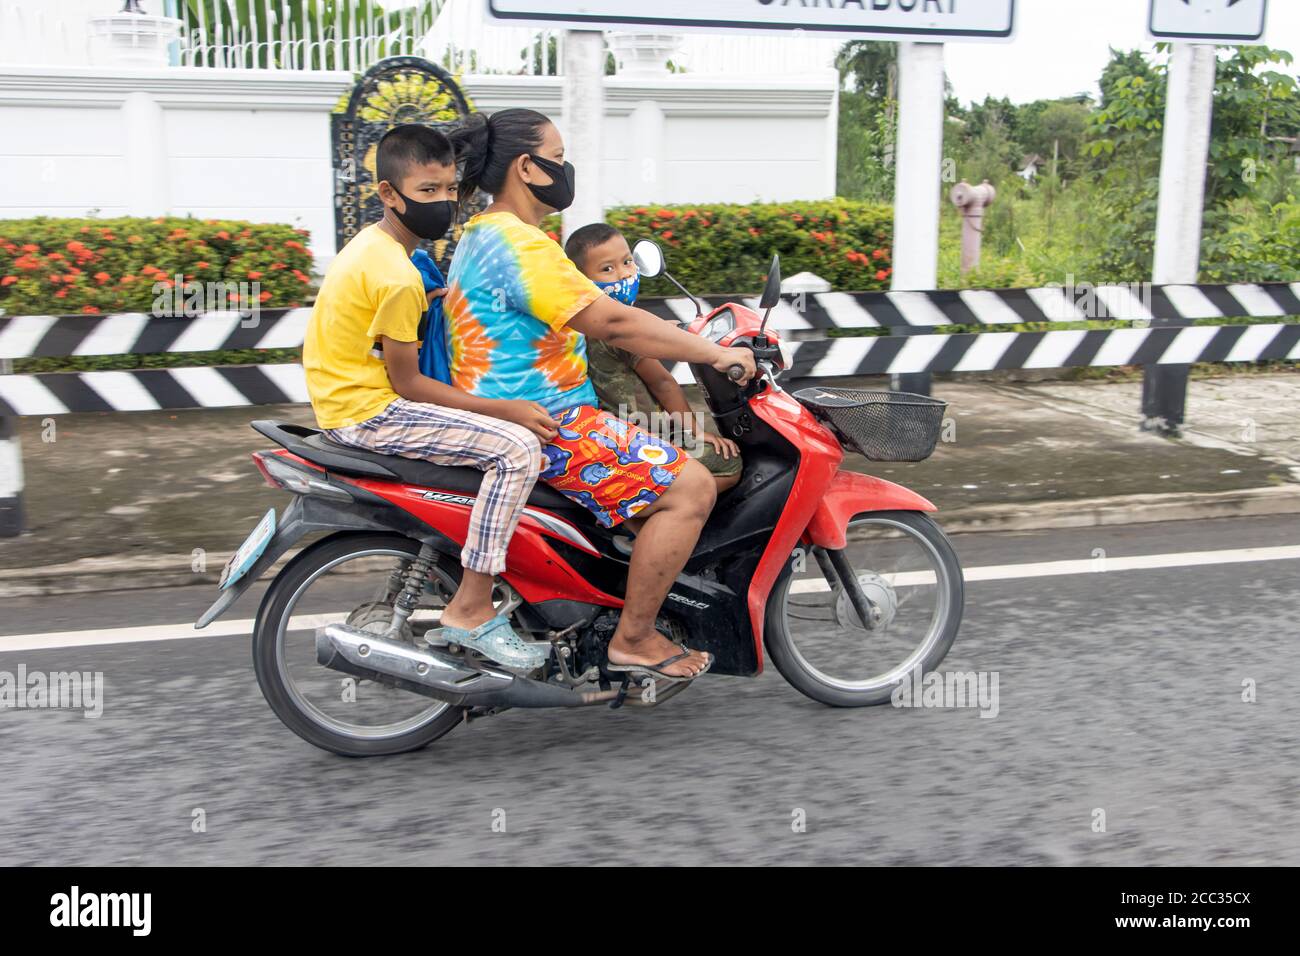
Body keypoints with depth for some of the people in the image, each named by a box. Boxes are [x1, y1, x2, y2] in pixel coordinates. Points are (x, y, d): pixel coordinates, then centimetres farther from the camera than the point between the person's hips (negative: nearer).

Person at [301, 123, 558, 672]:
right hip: (368, 412, -11)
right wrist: (506, 409, -18)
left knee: (502, 424, 22)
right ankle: (470, 611, -18)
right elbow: (407, 383, -18)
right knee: (518, 447, -22)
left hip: (346, 396, 11)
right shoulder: (397, 276, -20)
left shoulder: (372, 245, 11)